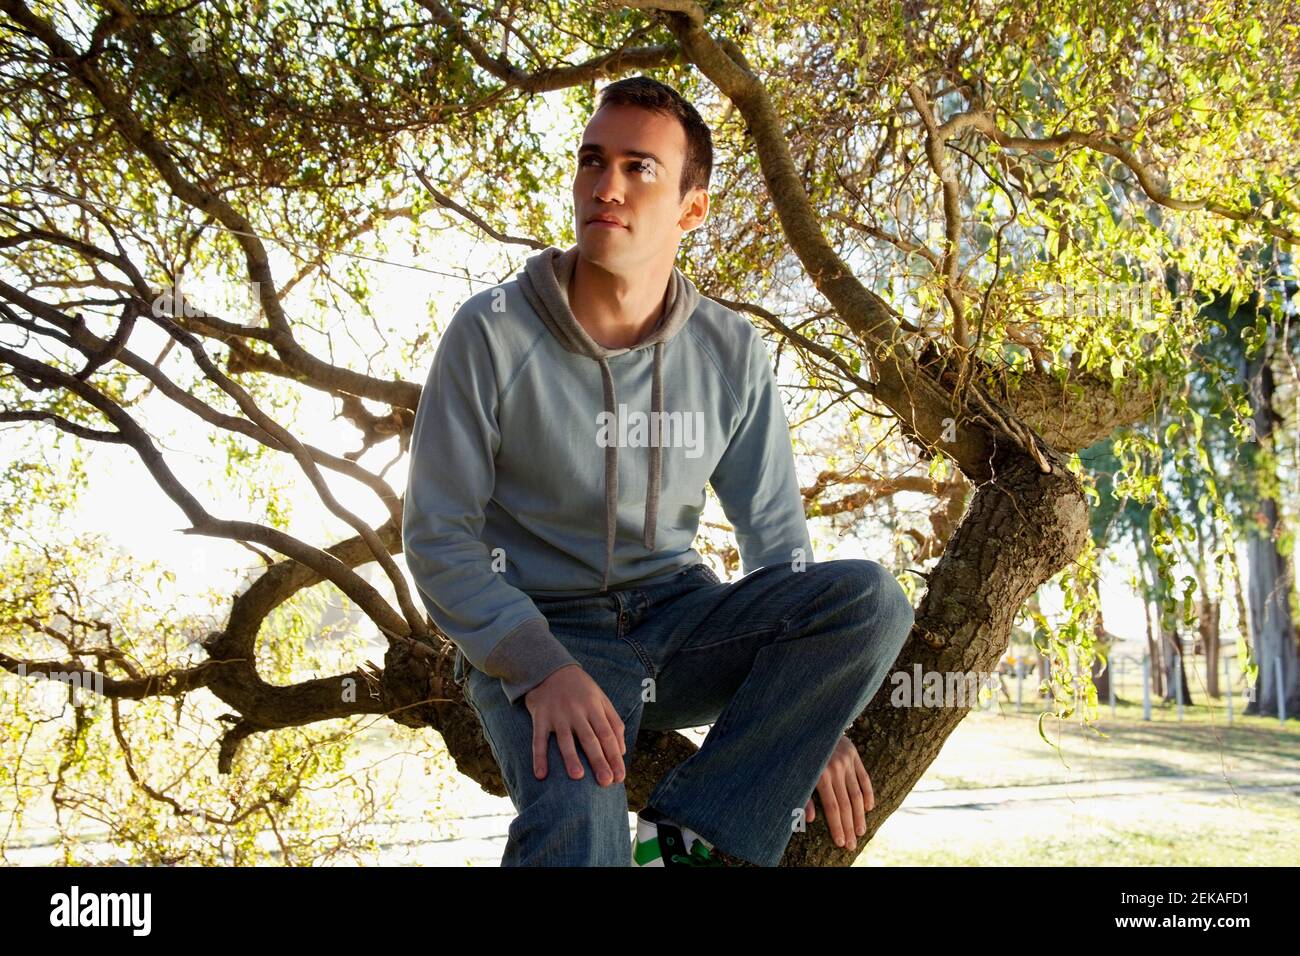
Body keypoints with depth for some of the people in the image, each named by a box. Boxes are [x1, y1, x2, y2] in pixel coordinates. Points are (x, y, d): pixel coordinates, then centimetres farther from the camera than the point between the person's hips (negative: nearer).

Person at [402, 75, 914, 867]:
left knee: (869, 598, -23)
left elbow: (774, 531, 5)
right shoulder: (492, 333, -9)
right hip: (535, 637, -4)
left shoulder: (731, 352, 1)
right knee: (577, 826, -36)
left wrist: (816, 715, -4)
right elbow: (438, 537, -9)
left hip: (677, 619, 4)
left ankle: (686, 838, -21)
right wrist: (543, 669, -24)